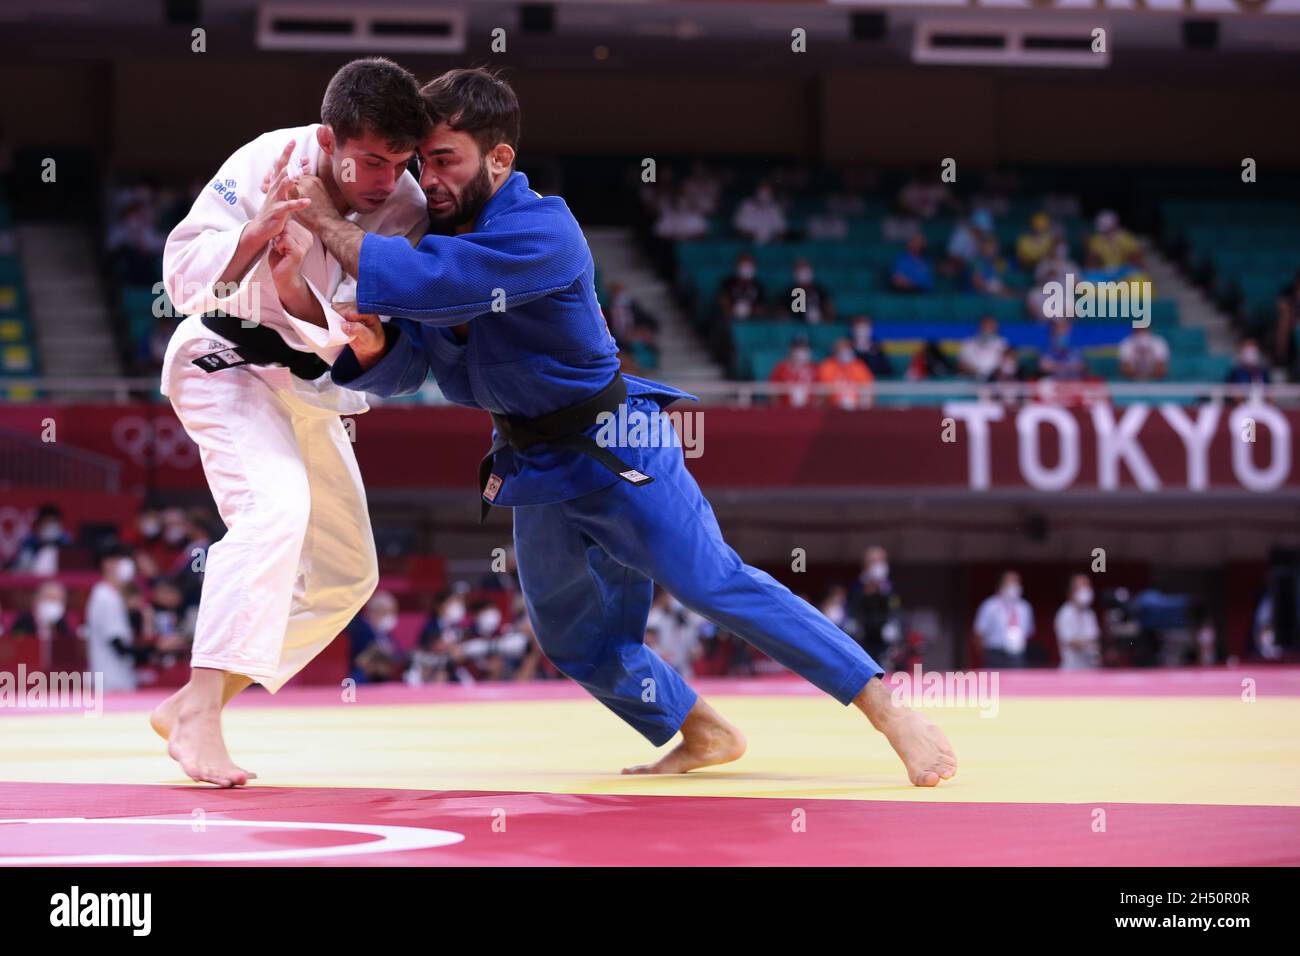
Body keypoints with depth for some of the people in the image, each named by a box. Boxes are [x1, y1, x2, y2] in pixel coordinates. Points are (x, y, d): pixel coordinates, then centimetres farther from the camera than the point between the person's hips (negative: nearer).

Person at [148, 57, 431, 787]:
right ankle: (199, 714, -33)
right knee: (277, 506, -32)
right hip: (226, 361, -6)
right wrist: (256, 233, -38)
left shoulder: (406, 208, -13)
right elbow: (184, 273, -22)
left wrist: (297, 290, -36)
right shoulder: (269, 164, -21)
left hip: (307, 387, 7)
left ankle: (187, 711, 15)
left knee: (346, 573, 9)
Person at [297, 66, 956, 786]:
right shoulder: (438, 229, -2)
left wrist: (326, 222, -32)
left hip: (614, 453, -8)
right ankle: (703, 737, 34)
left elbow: (427, 282, -40)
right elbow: (403, 369, -2)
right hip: (535, 470, 8)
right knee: (577, 640, 15)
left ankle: (888, 708, -10)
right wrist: (372, 348, -25)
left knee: (715, 584, -14)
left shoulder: (541, 233, -27)